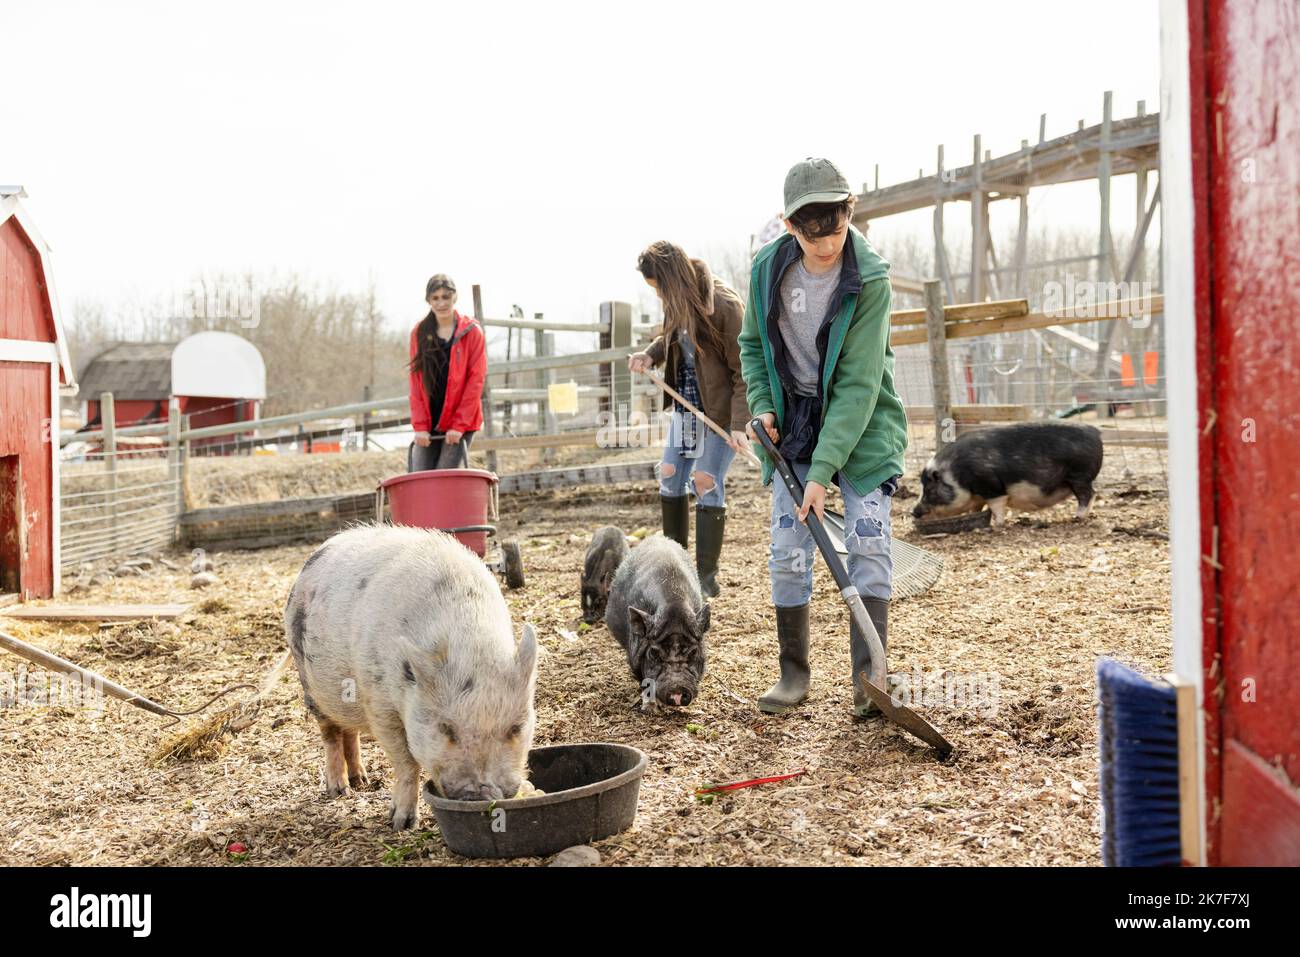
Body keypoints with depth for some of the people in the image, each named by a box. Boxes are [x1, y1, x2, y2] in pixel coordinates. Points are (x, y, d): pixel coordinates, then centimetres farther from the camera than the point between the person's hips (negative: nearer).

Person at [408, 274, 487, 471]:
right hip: (428, 425, 3)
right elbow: (415, 382, 6)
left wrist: (459, 425, -11)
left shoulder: (472, 332, 0)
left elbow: (476, 380, -4)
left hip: (460, 424, -3)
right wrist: (420, 425, -4)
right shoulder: (419, 333, 8)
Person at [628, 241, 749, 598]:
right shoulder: (678, 302, -1)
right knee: (670, 475, 10)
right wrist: (650, 354, -3)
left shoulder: (724, 305, -22)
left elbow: (743, 369, -18)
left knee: (706, 481, -9)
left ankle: (706, 576, 0)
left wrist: (739, 423, -23)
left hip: (720, 407, -8)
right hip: (686, 403, 8)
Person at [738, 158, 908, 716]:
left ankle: (868, 678, 1)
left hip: (861, 420, -3)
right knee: (788, 550, 1)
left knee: (868, 541, -8)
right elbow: (752, 343, 10)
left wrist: (823, 471, -26)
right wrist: (762, 405, -6)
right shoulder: (769, 268, -9)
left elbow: (858, 385, -22)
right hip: (793, 421, 3)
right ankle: (794, 673, 13)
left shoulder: (868, 280, -20)